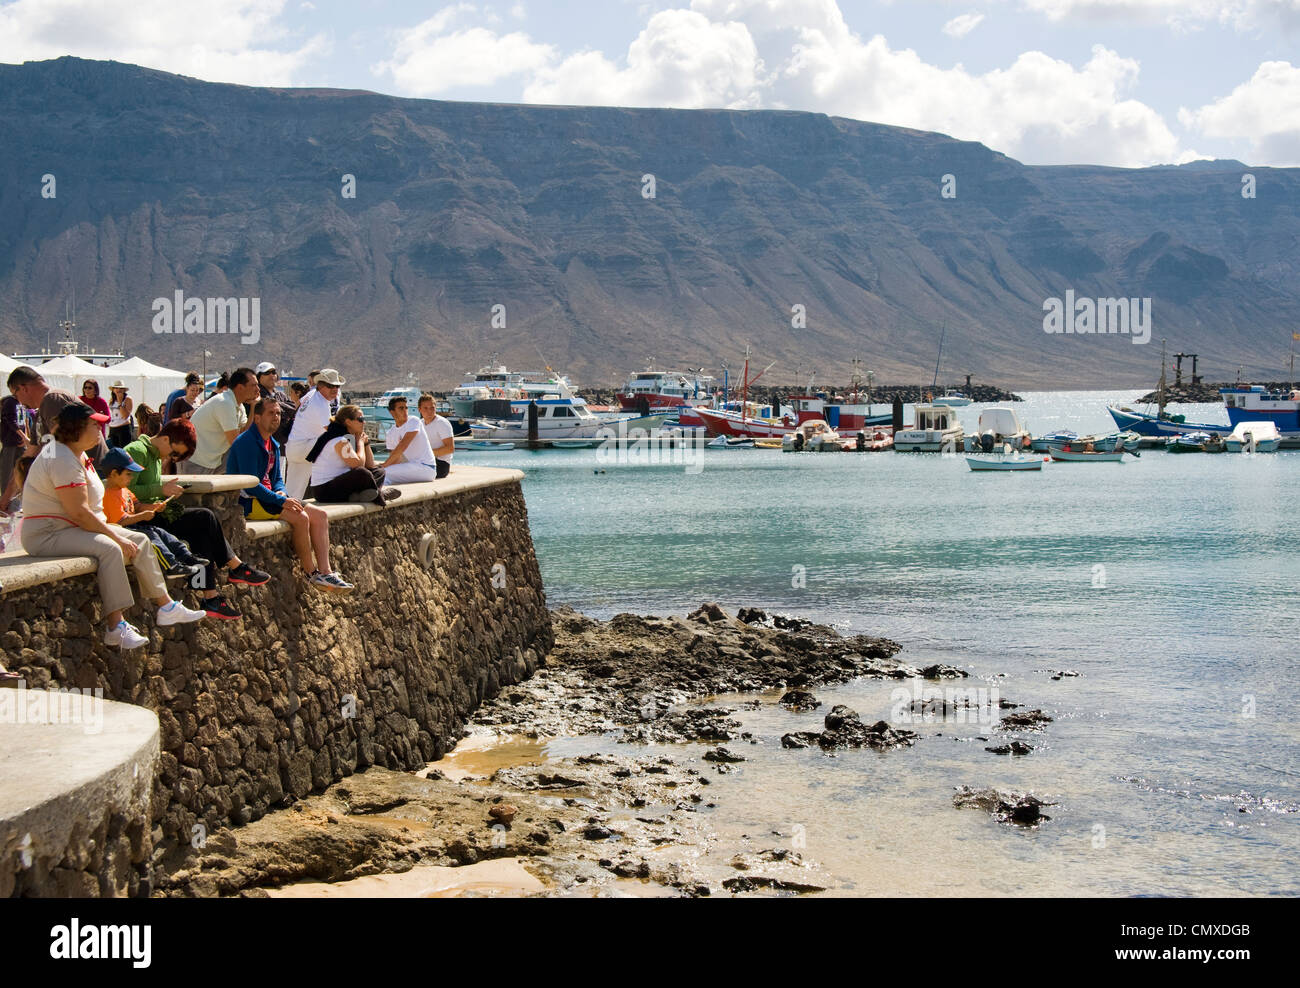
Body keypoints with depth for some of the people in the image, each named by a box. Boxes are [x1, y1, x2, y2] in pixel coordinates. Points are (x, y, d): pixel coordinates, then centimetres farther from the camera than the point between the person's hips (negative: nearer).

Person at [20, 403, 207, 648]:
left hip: (74, 527, 11)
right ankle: (116, 627, -35)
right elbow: (80, 513, -26)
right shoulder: (63, 460, -21)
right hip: (47, 533, -11)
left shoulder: (77, 454, 14)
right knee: (109, 548, -34)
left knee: (140, 540, 5)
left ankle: (166, 607, 8)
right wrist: (117, 537, -20)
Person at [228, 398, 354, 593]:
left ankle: (325, 572, -12)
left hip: (267, 497, 10)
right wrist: (280, 500, -23)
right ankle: (311, 573, -14)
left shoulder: (273, 444, 16)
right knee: (300, 517, -27)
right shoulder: (247, 442, -14)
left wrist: (280, 492, -3)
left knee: (320, 515, -3)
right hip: (248, 503, -10)